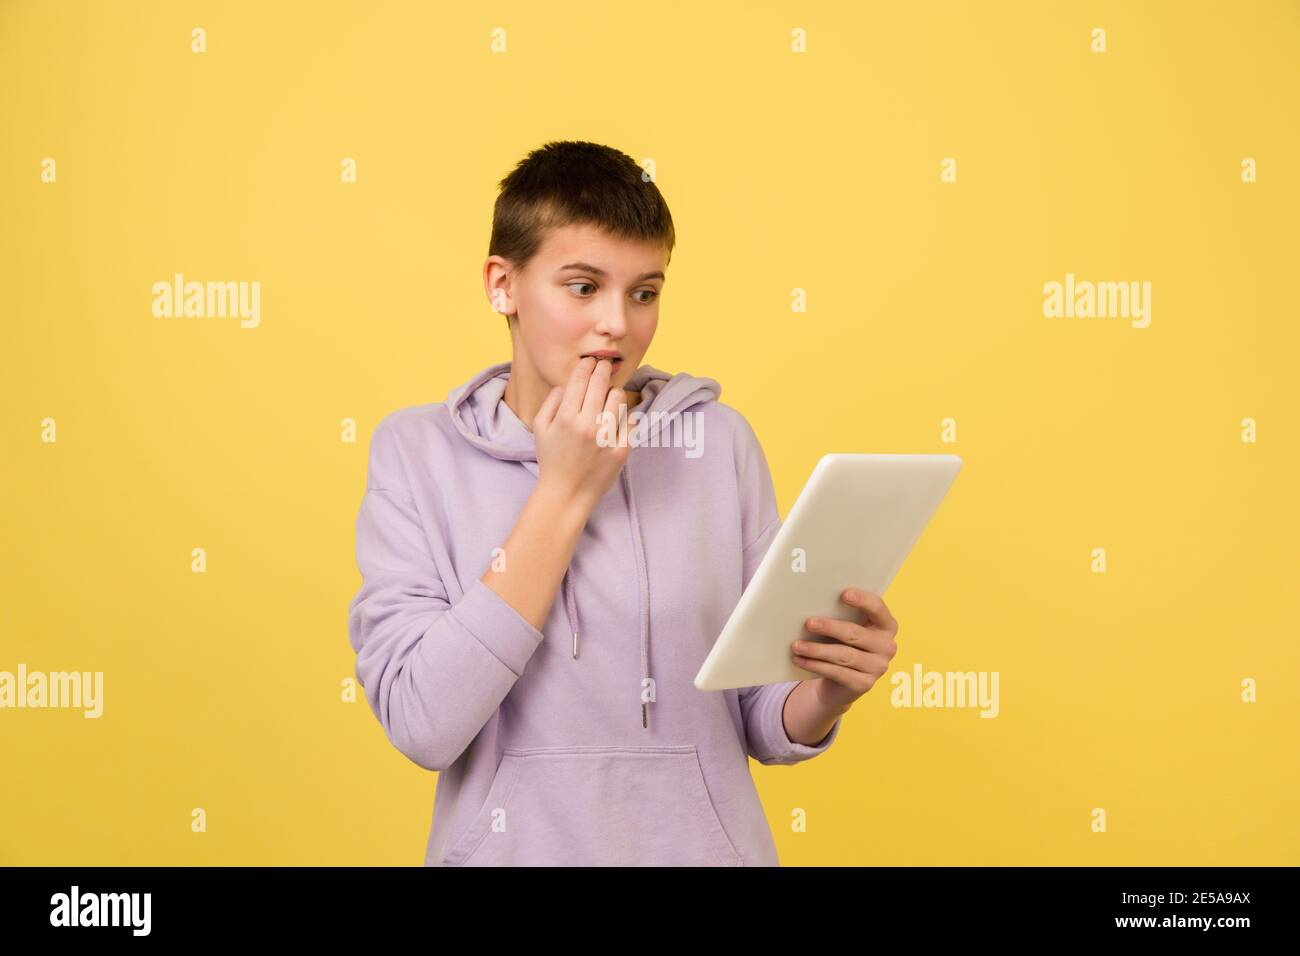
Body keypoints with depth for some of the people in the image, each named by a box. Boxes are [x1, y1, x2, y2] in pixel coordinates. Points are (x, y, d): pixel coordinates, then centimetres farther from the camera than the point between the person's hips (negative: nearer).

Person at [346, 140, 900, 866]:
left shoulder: (719, 441, -4)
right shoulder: (417, 452, -6)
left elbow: (763, 725, 1)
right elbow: (423, 724, -17)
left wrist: (830, 690, -20)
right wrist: (565, 491, -17)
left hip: (701, 843, 1)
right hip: (510, 843, -1)